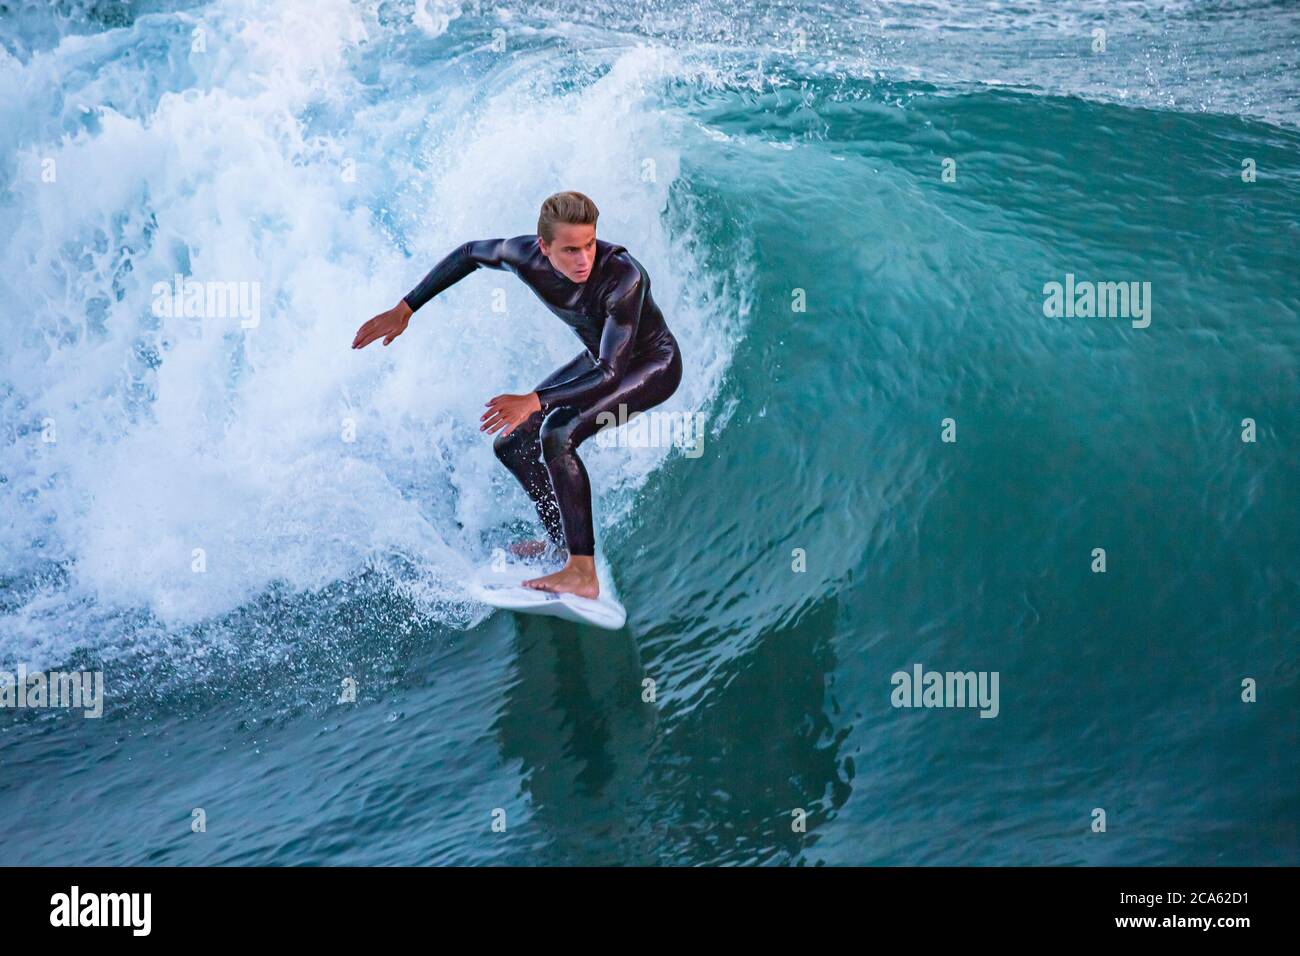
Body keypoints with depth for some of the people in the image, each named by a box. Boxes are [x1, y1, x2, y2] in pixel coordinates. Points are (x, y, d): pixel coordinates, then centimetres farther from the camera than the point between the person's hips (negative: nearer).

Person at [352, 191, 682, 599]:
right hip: (602, 358, 7)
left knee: (557, 435, -30)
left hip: (653, 365, -7)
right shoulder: (526, 255, -21)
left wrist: (534, 401, -49)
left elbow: (610, 374, -39)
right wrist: (404, 309, 0)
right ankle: (562, 542, 29)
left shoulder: (623, 278, -38)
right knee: (512, 443, 9)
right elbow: (469, 254, 1)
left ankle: (583, 573, -27)